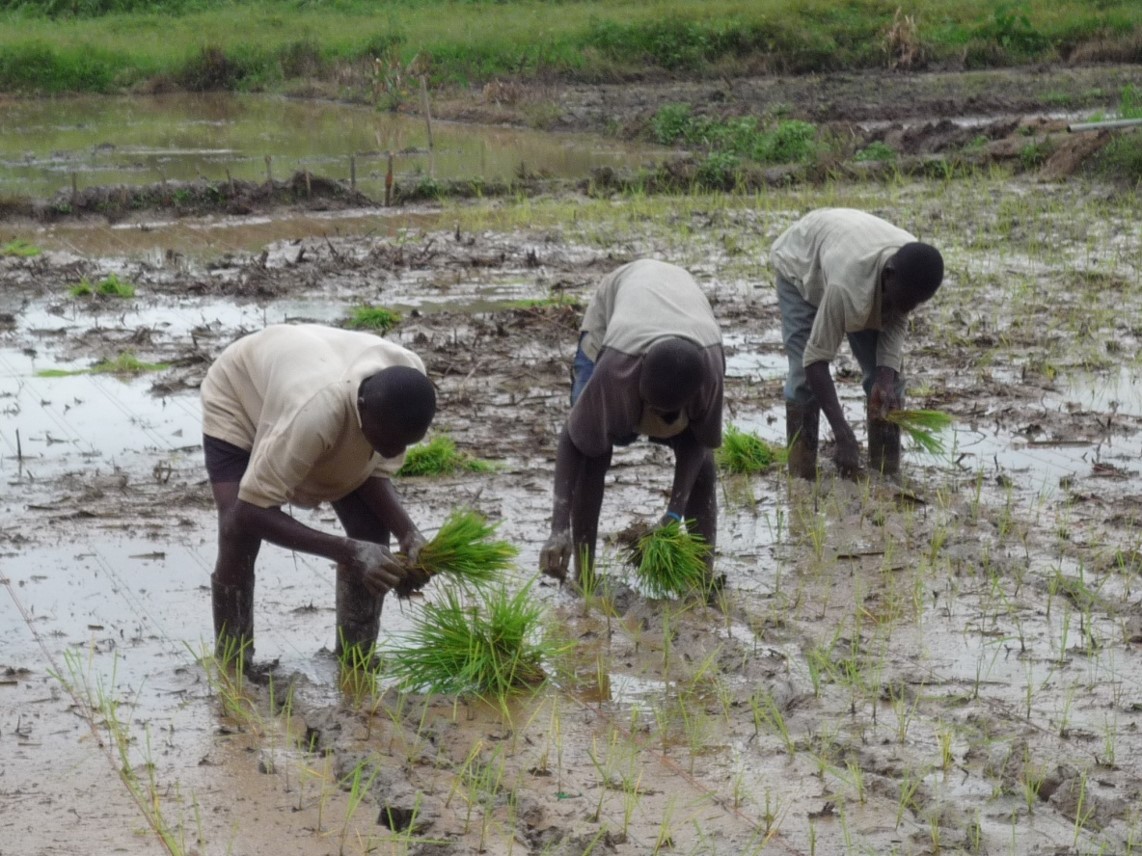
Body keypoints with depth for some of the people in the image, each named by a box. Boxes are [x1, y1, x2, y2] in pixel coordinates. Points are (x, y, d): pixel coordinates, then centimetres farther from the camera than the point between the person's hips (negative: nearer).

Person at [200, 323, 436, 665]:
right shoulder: (314, 412, -48)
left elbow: (376, 471, -16)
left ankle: (354, 662, 8)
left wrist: (408, 533, -35)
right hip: (239, 392, -5)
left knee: (372, 528, -8)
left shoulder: (407, 379, -31)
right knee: (238, 537, -23)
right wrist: (347, 551, -49)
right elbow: (250, 511, -44)